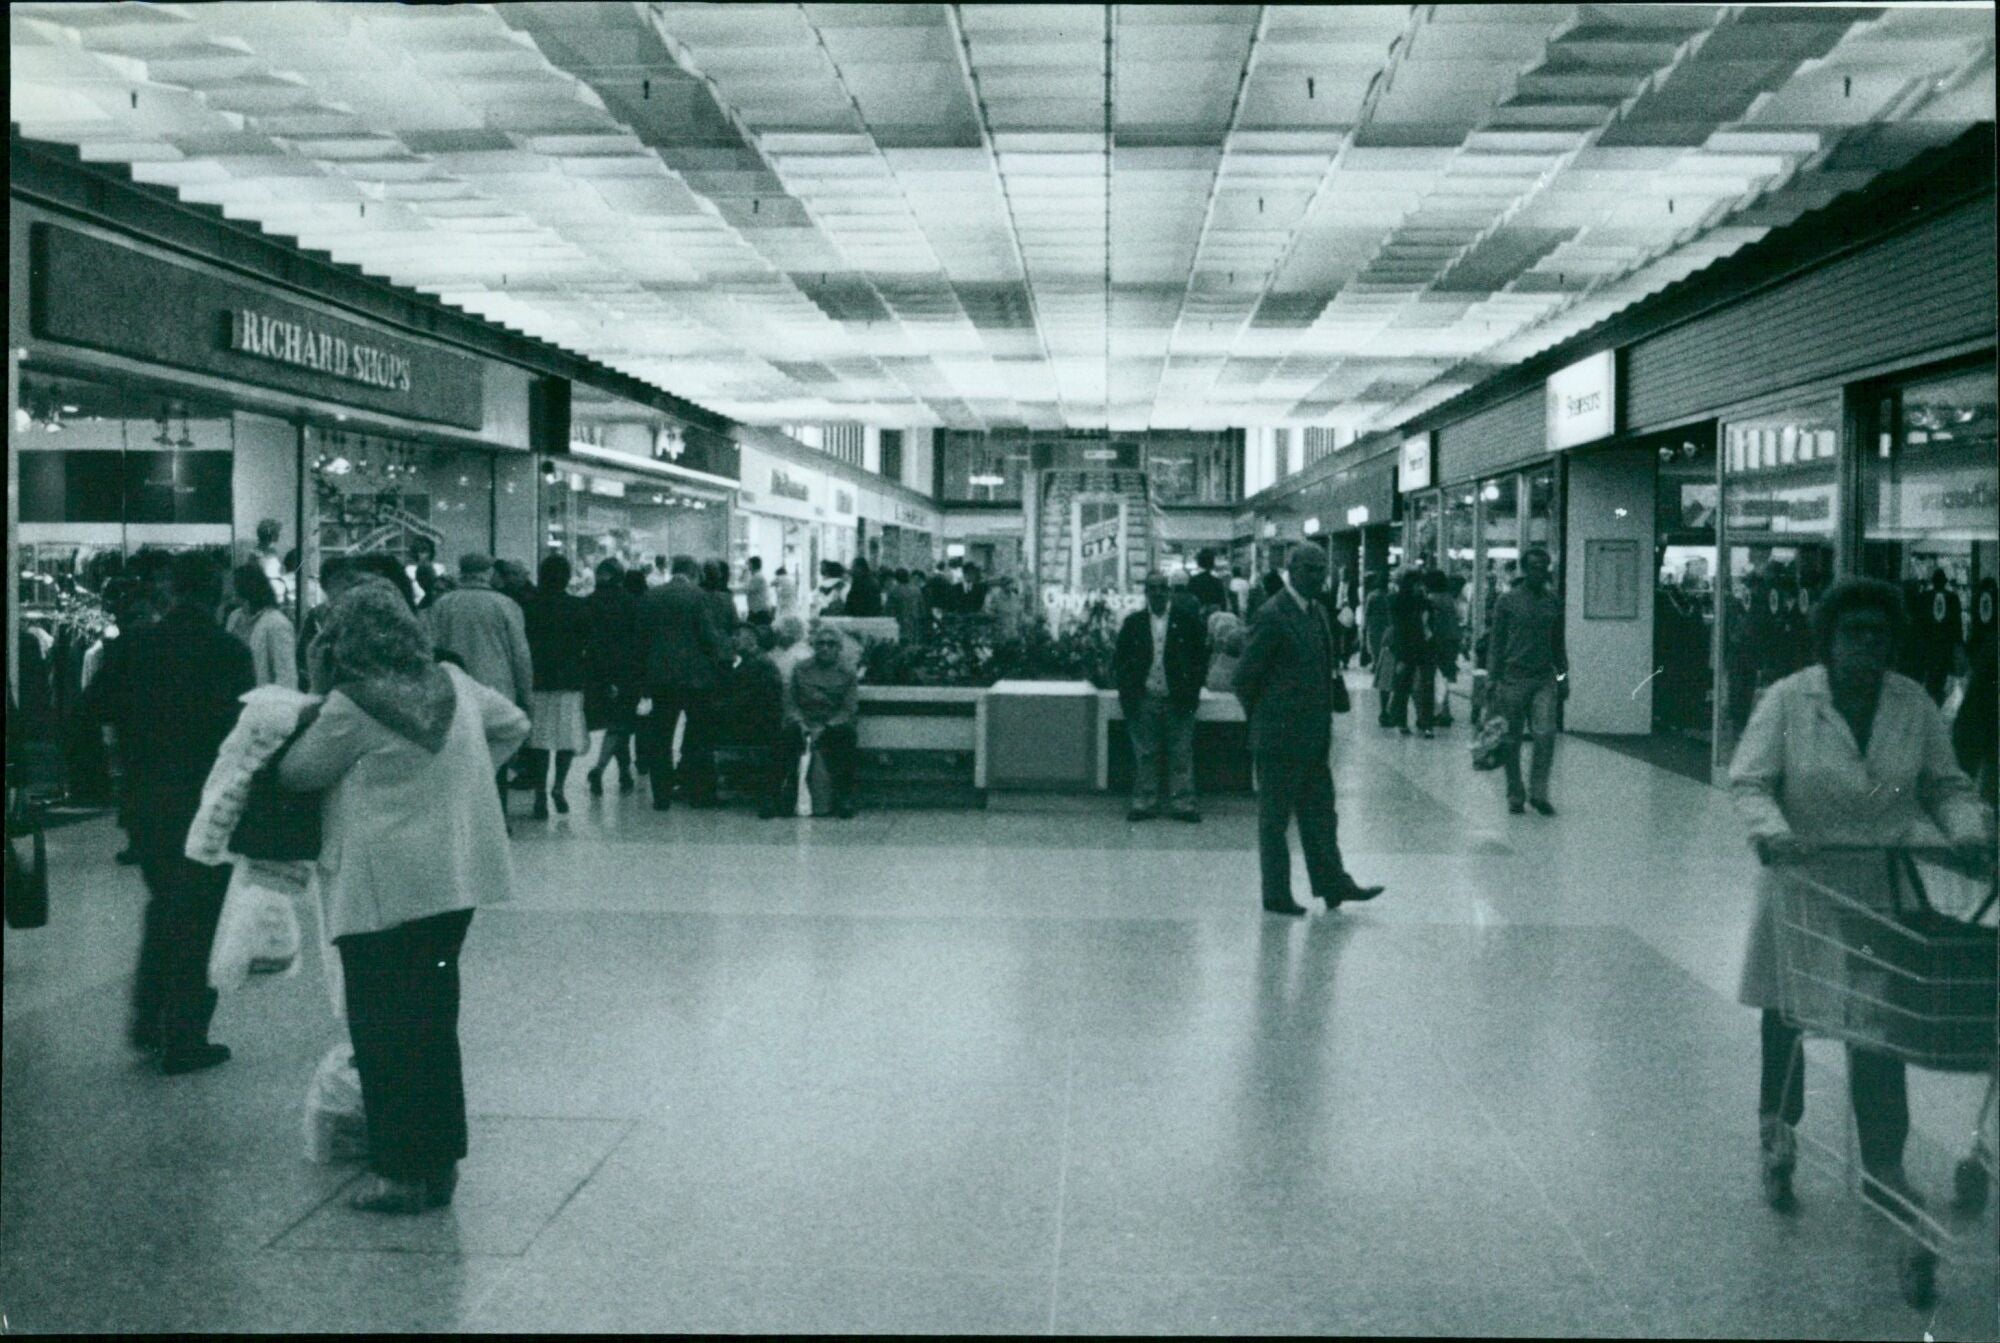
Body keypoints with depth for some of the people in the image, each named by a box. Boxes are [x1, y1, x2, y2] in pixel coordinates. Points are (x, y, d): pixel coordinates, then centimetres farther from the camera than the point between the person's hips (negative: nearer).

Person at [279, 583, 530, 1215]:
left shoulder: (351, 706, -12)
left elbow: (296, 774, 1)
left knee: (384, 1031, 4)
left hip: (384, 887, -7)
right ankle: (440, 1165, 22)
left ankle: (401, 1174, 9)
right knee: (436, 1021, 15)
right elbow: (513, 724, 23)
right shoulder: (454, 684, 6)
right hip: (456, 880, 7)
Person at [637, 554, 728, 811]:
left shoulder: (650, 598, 4)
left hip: (660, 676, 3)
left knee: (660, 739, 8)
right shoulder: (699, 597, -8)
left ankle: (662, 796, 8)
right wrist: (722, 652, 6)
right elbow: (711, 636, -12)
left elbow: (642, 635, 6)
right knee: (699, 738, 7)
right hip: (696, 676, -3)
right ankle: (700, 794, 9)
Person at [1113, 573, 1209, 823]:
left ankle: (1182, 803, 6)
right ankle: (1144, 802, 10)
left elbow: (1202, 655, 5)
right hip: (1143, 701, 1)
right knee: (1144, 755, 4)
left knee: (1181, 755, 1)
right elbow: (1119, 659, 10)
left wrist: (1193, 689, -2)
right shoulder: (1133, 622, 7)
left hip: (1178, 700, -1)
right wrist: (1126, 690, 1)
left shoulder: (1188, 620, 3)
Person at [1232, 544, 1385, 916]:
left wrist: (1322, 723, 14)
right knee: (1274, 817, 3)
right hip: (1281, 736, -8)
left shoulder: (1315, 610, 11)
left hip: (1312, 737, 8)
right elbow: (1245, 676, -14)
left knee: (1319, 812, 13)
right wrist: (1262, 720, -4)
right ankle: (1276, 895, 10)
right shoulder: (1272, 616, -16)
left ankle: (1332, 883, 21)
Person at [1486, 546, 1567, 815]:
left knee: (1546, 735, -10)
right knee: (1512, 741, 3)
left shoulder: (1554, 602, 11)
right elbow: (1496, 642, 2)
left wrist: (1563, 677, 16)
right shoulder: (1507, 602, 1)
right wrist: (1492, 678, -4)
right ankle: (1515, 796, 13)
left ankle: (1538, 793, -1)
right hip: (1513, 679, -2)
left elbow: (1558, 643, 18)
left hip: (1544, 679, 2)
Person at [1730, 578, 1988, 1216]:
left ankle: (1883, 1165, 15)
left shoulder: (1915, 705, 1)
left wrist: (1966, 830, -11)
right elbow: (1748, 781, -11)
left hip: (1883, 890, 2)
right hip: (1801, 881, -2)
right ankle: (1777, 1133, 30)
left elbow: (1947, 784, 8)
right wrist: (1771, 831, -29)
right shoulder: (1788, 701, -9)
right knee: (1784, 1015, 9)